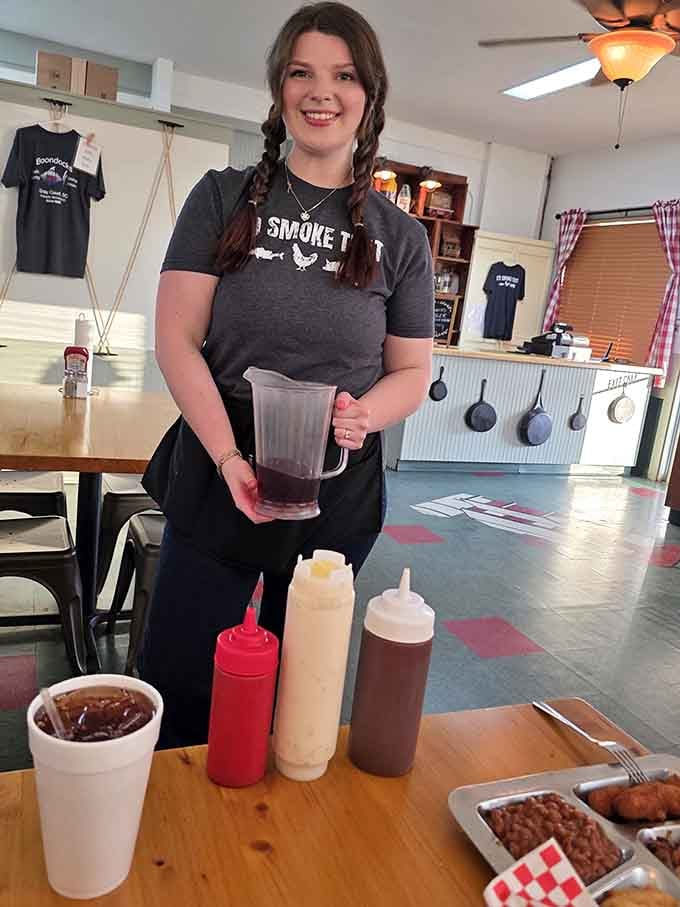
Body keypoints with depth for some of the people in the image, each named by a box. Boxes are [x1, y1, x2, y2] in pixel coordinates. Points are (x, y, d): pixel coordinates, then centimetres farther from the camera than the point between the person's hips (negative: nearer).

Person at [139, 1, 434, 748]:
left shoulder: (400, 237, 4)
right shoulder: (223, 198, 1)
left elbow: (412, 370, 7)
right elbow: (176, 339, -6)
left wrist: (365, 415, -16)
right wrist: (228, 457, -19)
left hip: (338, 492, 1)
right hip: (217, 479, -1)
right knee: (178, 686, 8)